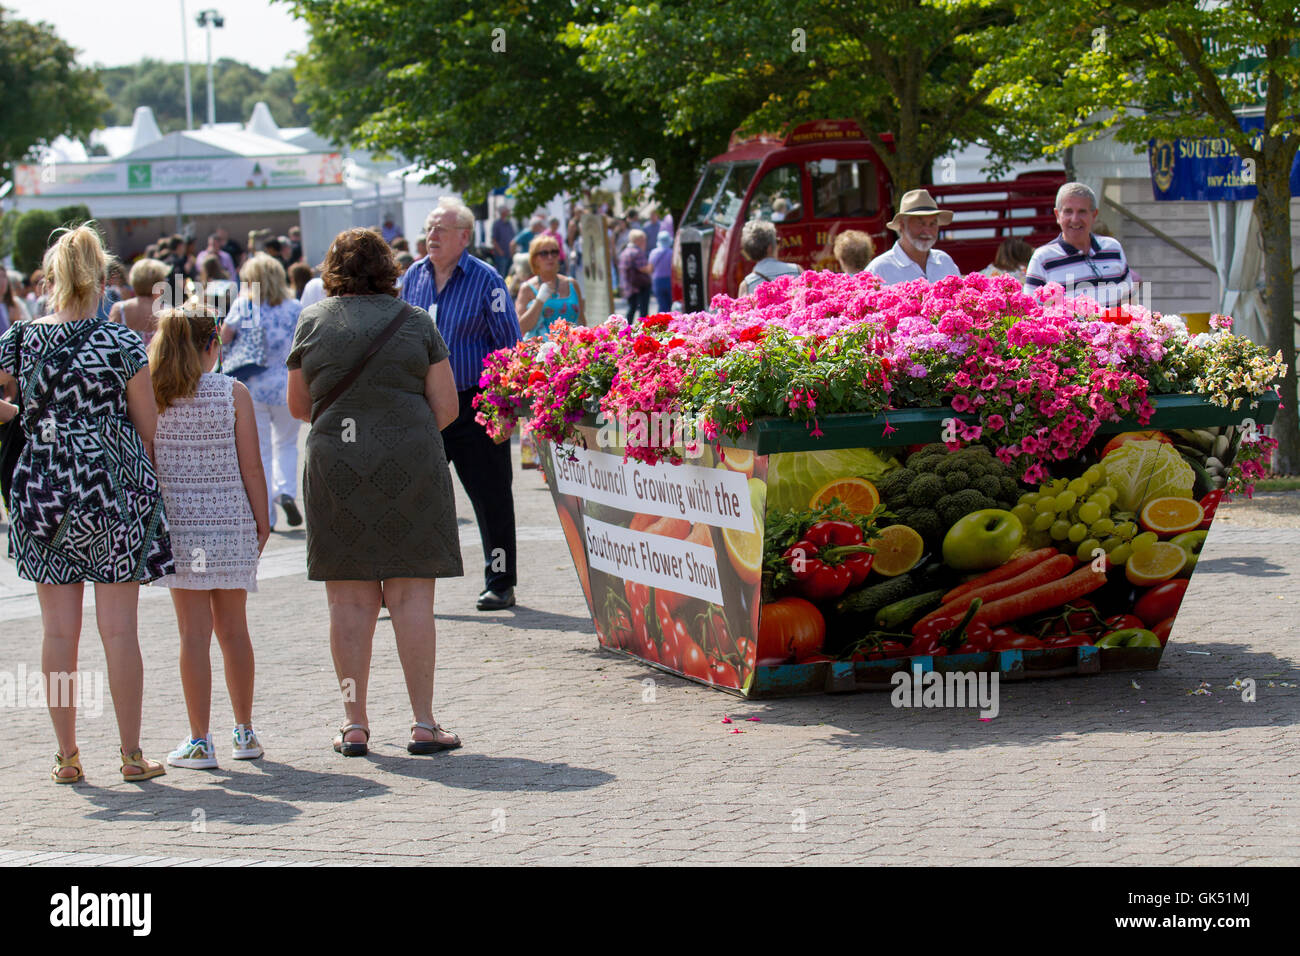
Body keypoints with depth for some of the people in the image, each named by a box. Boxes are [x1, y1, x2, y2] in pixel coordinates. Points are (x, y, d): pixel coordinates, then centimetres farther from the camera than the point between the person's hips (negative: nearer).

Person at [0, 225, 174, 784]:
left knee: (59, 630, 8)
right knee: (119, 628, 3)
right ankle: (131, 755, 7)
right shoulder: (123, 343, -5)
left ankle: (67, 757, 11)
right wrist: (148, 483, 12)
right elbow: (148, 427, -1)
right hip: (115, 485, -2)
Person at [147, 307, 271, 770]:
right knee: (233, 628, 12)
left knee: (194, 632, 2)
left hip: (176, 521, 0)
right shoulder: (232, 392, -5)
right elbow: (250, 466, -4)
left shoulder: (151, 396, -2)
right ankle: (245, 733, 21)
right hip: (231, 521, 0)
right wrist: (262, 520, 6)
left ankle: (199, 742, 2)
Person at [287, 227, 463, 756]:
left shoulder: (314, 320, 4)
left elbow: (298, 404, 12)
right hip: (410, 464, -1)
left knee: (349, 601, 5)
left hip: (334, 462, 1)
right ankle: (423, 723, 2)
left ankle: (354, 725, 7)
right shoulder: (415, 320, 3)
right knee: (411, 596, 2)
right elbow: (446, 406, 1)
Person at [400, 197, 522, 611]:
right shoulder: (413, 277, 9)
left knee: (491, 499, 2)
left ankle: (500, 584, 12)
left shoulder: (485, 280, -6)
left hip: (475, 405, -4)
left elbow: (510, 347, -5)